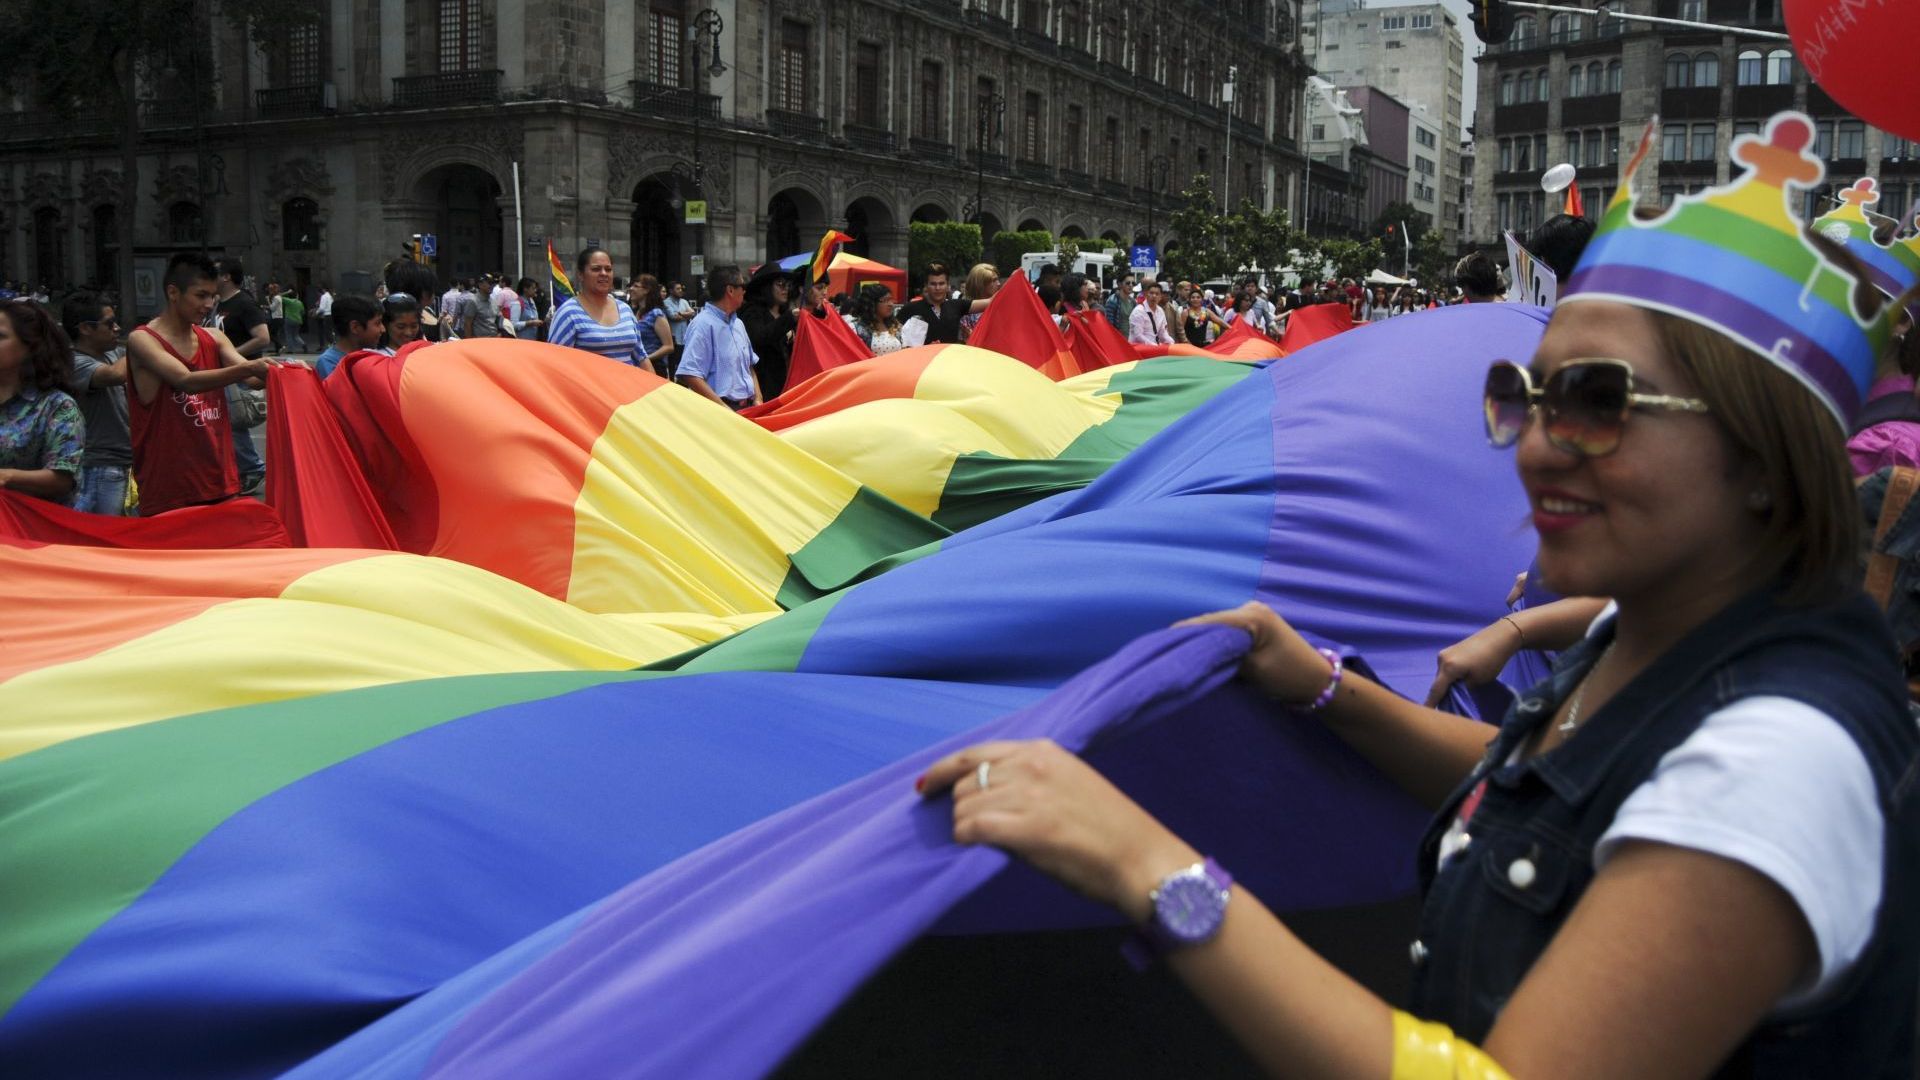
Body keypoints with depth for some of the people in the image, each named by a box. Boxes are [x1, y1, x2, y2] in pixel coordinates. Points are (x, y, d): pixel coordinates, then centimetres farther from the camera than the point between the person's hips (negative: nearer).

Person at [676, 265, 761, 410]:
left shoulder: (738, 324, 14)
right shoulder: (703, 324, -13)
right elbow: (690, 376, -21)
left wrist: (757, 400, 6)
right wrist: (726, 411, -23)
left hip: (747, 409, 8)